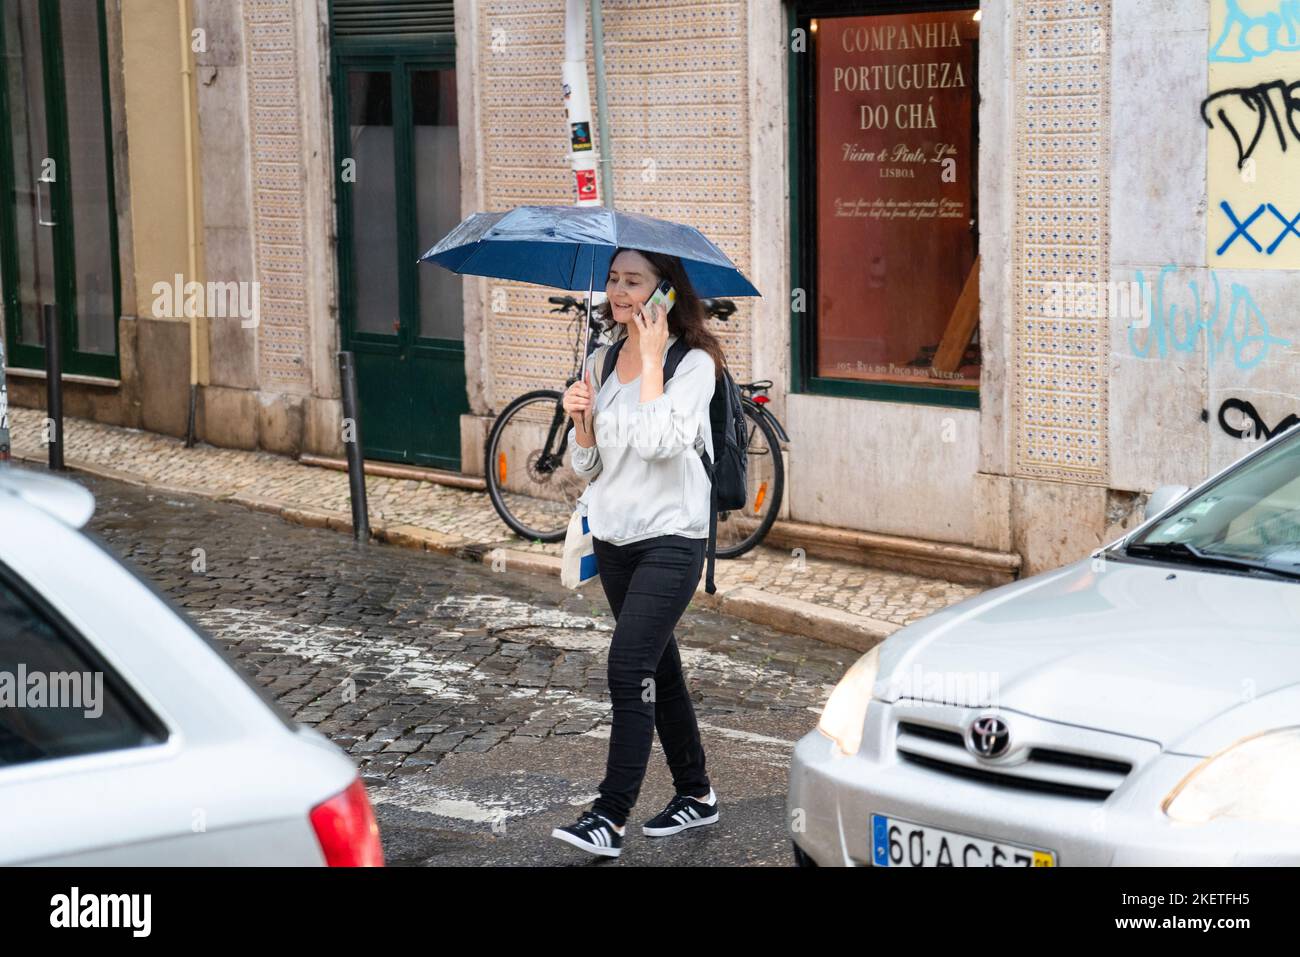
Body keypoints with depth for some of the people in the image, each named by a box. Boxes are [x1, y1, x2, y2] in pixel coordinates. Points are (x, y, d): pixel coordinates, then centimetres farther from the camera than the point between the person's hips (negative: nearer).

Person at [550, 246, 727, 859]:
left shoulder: (694, 363, -10)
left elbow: (660, 441, -25)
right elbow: (586, 465, 11)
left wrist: (651, 359, -19)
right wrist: (580, 420, -8)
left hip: (671, 538, -7)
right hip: (614, 537, 7)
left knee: (630, 669, -15)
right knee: (657, 669, 15)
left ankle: (610, 818, -14)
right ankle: (696, 794, 28)